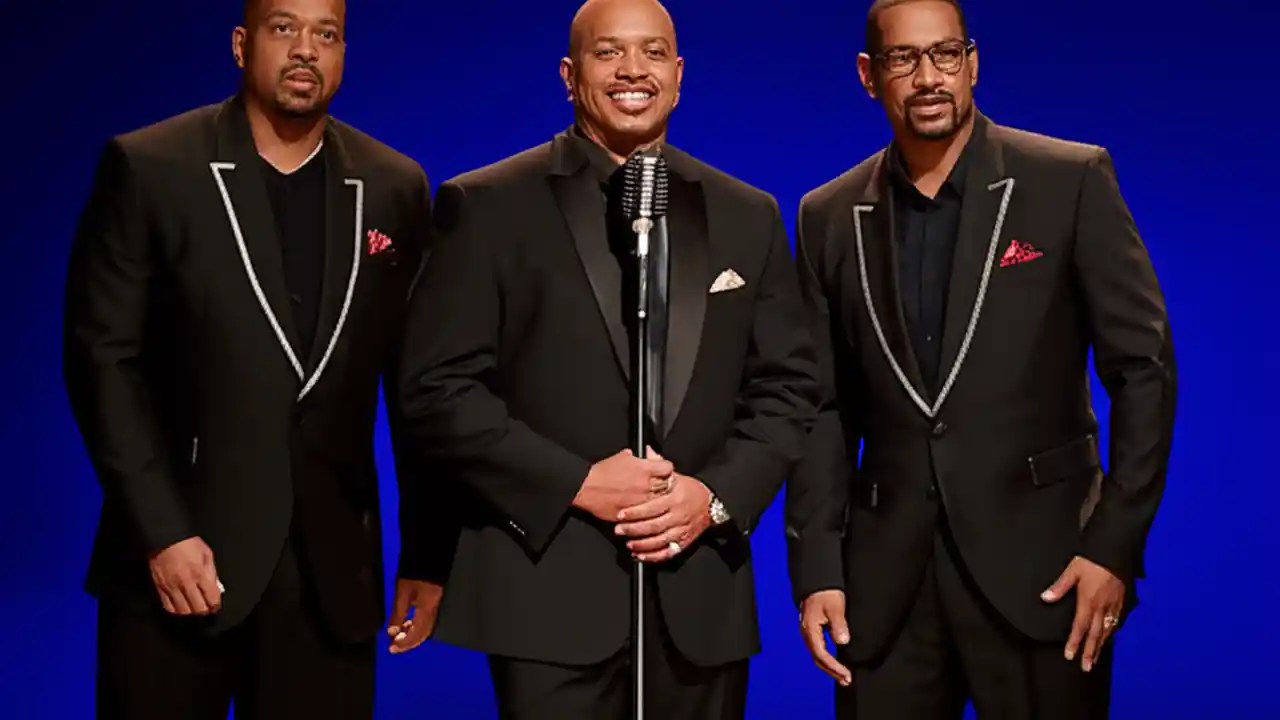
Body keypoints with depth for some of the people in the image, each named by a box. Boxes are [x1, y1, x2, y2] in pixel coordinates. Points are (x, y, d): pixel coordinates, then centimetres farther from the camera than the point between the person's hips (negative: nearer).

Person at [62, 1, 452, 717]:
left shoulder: (394, 187, 6)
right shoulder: (149, 168, -3)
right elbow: (104, 356, -6)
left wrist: (429, 555, 4)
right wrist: (160, 532, -12)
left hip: (332, 569, 2)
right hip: (181, 557, -2)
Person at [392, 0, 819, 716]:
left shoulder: (749, 216, 11)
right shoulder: (488, 205, 0)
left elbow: (788, 385, 10)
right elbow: (440, 387, -5)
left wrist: (719, 494, -7)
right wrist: (577, 483, -14)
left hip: (702, 593, 3)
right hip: (548, 590, -3)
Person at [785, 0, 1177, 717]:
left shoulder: (1072, 180, -3)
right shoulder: (830, 217, 6)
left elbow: (1144, 366, -3)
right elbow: (825, 405, 8)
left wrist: (1116, 544, -9)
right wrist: (816, 570, 1)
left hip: (1039, 559, -2)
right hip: (886, 574, 3)